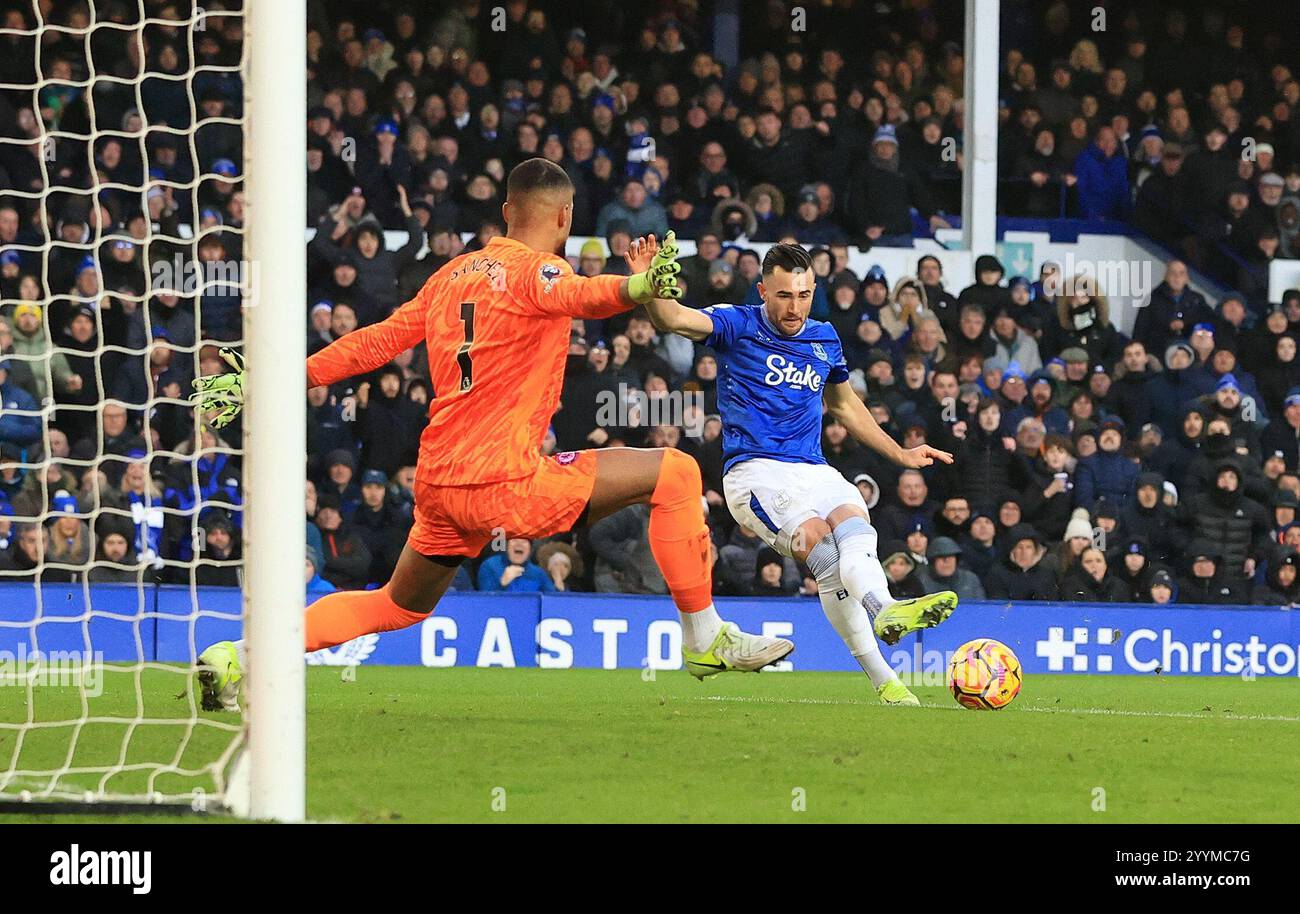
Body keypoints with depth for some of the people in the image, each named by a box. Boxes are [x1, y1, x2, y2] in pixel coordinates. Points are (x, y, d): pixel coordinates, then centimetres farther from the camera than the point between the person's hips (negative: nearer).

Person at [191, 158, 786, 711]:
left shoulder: (454, 274, 15)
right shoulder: (536, 269, -8)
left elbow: (376, 340, 17)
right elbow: (574, 296, -32)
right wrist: (638, 286, -52)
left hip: (438, 478, 8)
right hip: (503, 480, -8)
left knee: (399, 606, 27)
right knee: (674, 475, -3)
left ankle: (238, 657, 16)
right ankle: (705, 640, 0)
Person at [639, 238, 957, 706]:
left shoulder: (825, 340, 16)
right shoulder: (738, 326, 0)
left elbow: (844, 405, 33)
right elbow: (674, 319, -17)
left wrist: (901, 454, 34)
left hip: (814, 470, 5)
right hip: (755, 471, -5)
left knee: (854, 527, -28)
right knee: (817, 539, -30)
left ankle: (884, 611, -51)